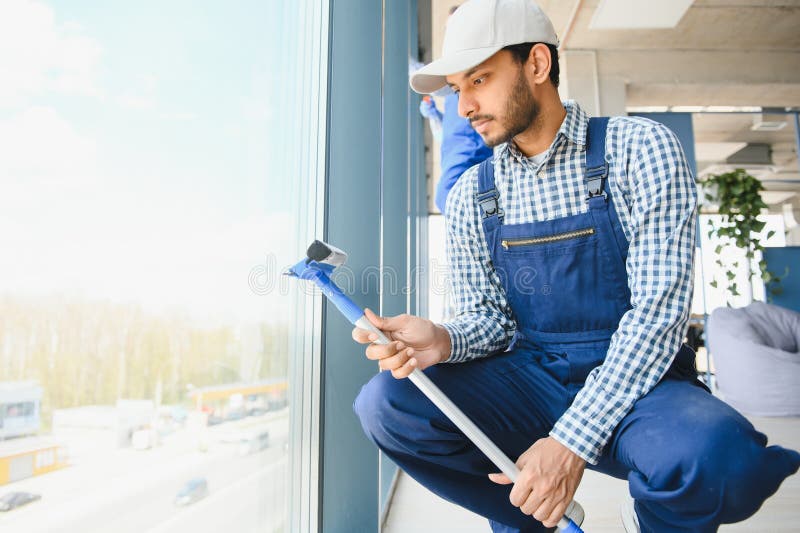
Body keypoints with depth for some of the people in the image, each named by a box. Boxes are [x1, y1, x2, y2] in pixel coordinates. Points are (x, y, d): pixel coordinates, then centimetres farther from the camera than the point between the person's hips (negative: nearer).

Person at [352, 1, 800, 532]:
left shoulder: (641, 149, -7)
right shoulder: (471, 195, 4)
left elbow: (659, 310, -14)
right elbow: (490, 316, 6)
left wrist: (572, 441, -22)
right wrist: (444, 341, -19)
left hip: (635, 382, -2)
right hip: (529, 381, 3)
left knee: (712, 453, -36)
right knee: (385, 404, -20)